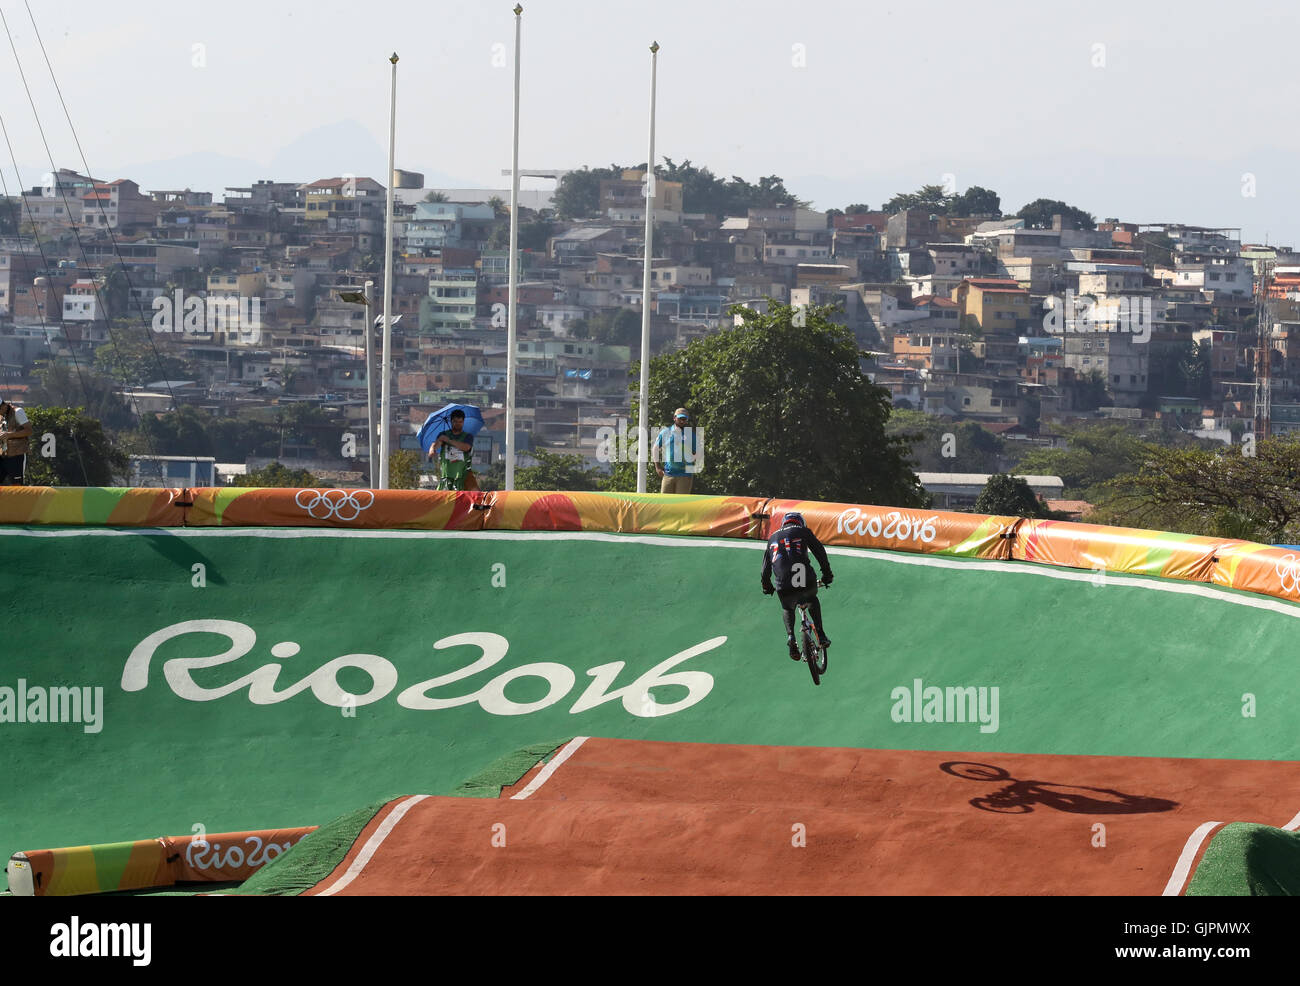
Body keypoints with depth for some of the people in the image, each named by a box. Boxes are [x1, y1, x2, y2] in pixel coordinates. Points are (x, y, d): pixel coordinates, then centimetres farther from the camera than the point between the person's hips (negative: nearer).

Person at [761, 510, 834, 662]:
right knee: (813, 600, 34)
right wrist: (827, 574, 21)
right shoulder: (803, 532, 13)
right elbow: (820, 552, 10)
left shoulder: (773, 538, 23)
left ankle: (790, 635, 7)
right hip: (806, 583, -1)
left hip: (783, 587, 1)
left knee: (787, 609, 33)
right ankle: (821, 635, 26)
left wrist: (766, 587, 41)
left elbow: (766, 567, 28)